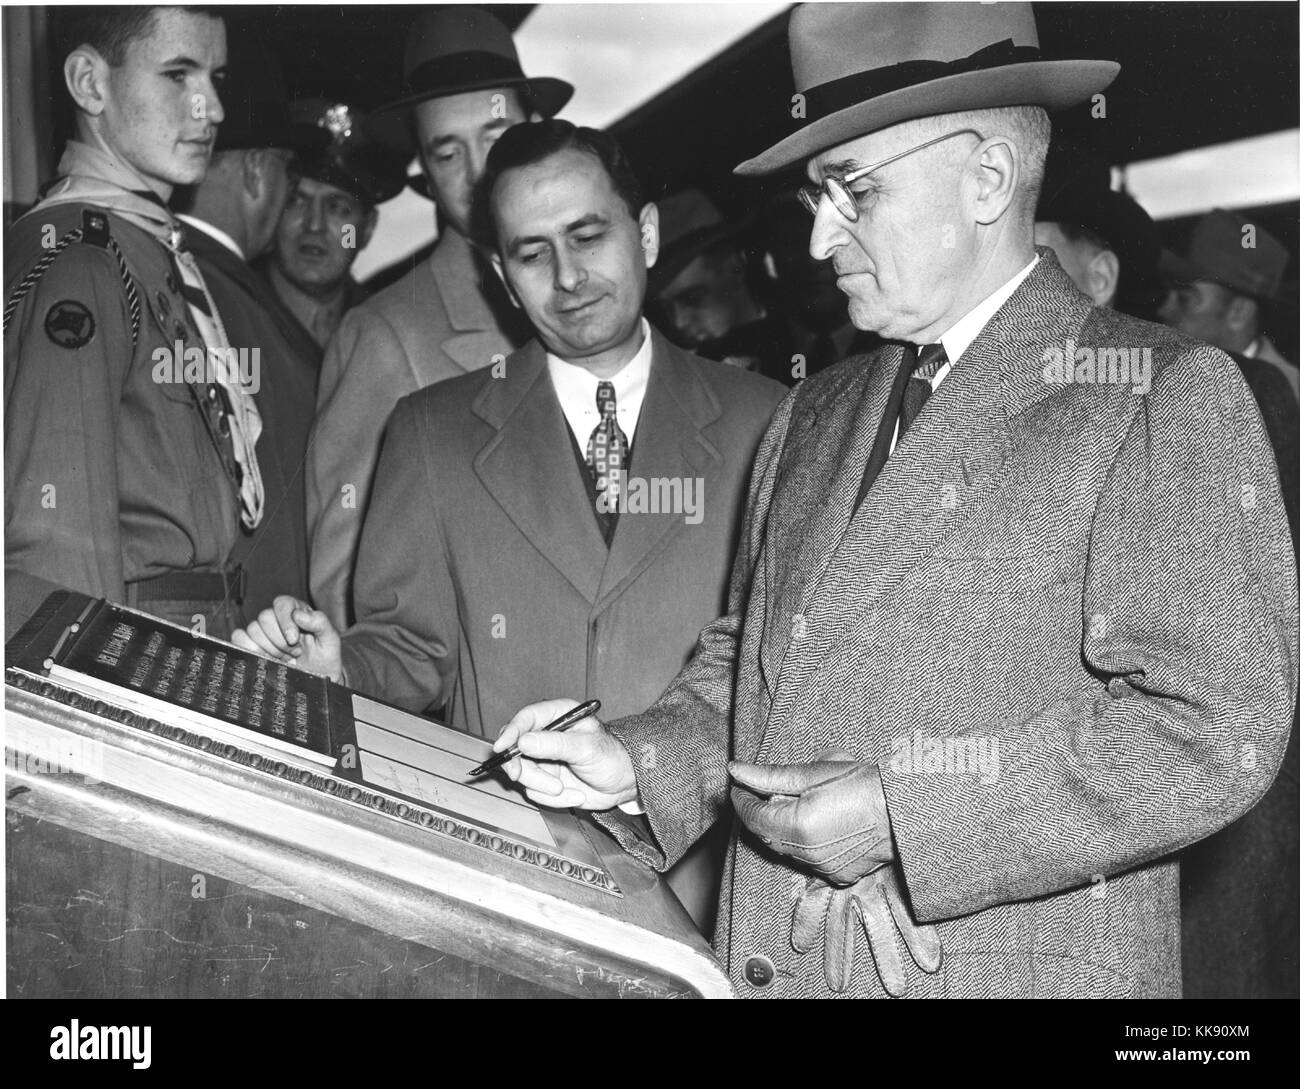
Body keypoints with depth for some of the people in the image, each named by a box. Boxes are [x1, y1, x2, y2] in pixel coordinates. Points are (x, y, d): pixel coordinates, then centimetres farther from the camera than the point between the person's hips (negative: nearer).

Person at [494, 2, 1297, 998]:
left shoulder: (1165, 402, -9)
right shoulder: (812, 419, 12)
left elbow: (1213, 728, -17)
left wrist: (897, 816, -19)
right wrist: (637, 763, -1)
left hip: (1014, 965, -5)